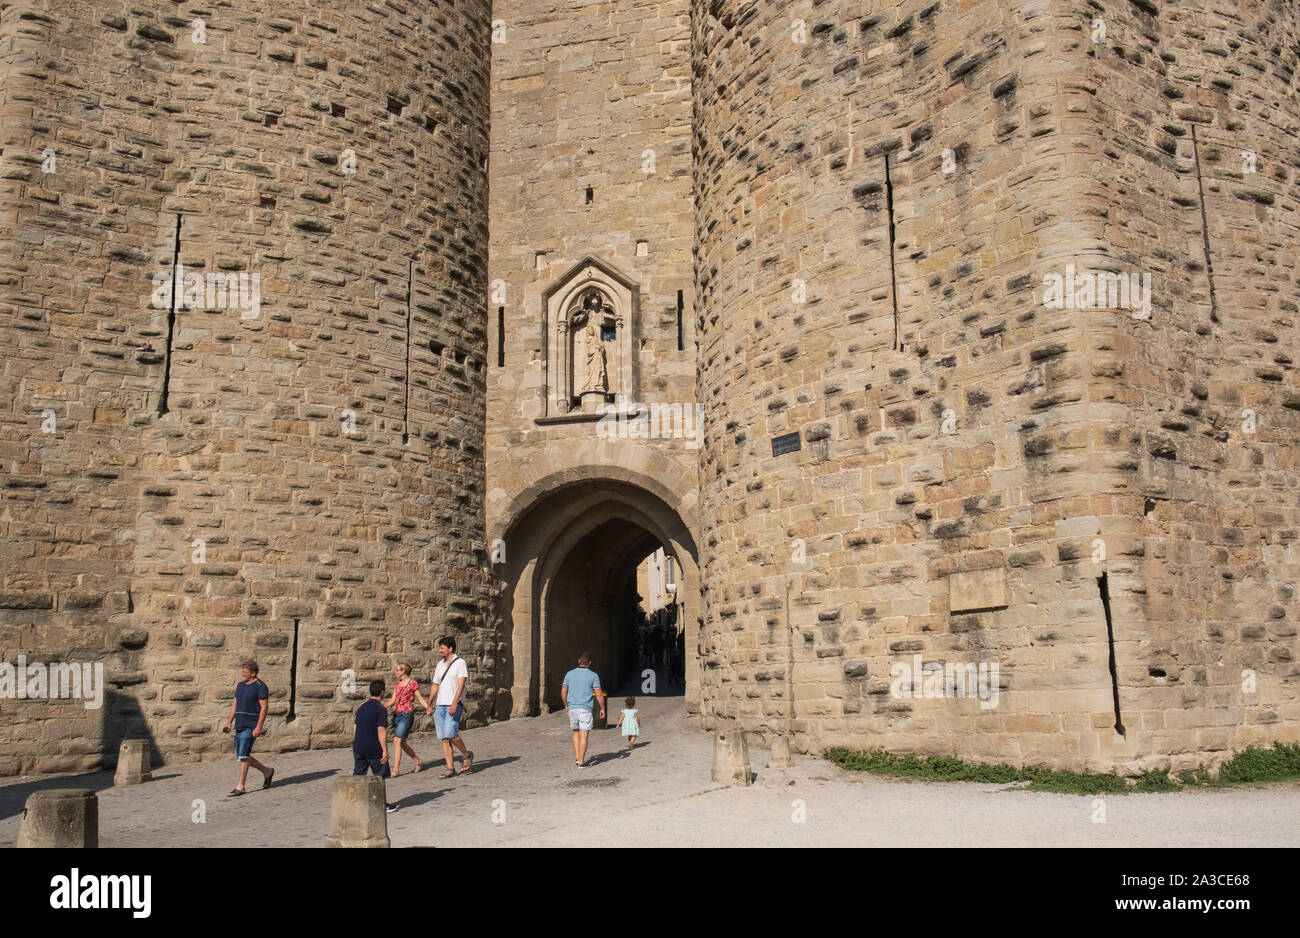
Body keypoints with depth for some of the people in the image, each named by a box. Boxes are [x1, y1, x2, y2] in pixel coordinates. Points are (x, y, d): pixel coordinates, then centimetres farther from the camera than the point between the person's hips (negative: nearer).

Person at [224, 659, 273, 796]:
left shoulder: (260, 686, -9)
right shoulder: (240, 685, 15)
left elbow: (264, 708, -12)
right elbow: (235, 704, 20)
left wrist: (258, 727, -18)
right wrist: (229, 722, 11)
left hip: (251, 726, -8)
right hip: (239, 726, 8)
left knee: (243, 756, -11)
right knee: (241, 756, 10)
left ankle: (240, 787, -5)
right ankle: (267, 771, 27)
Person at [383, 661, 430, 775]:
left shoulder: (413, 683, -4)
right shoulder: (397, 684, 15)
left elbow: (420, 698, -1)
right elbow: (393, 701, 16)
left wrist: (428, 708, -17)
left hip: (407, 714, -7)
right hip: (396, 714, 7)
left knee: (397, 740, -15)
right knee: (402, 742, 10)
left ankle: (396, 769, -13)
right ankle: (418, 762, 27)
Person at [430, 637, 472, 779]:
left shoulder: (460, 663, -3)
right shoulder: (440, 666, 18)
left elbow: (461, 685, -12)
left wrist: (454, 704, -21)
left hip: (454, 705, -6)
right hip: (440, 706, 6)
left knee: (450, 733, -19)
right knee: (443, 737, 0)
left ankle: (466, 755, 5)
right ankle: (450, 768, 3)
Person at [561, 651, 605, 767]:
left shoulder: (570, 674, 4)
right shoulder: (593, 676, -4)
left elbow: (563, 692, 7)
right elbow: (598, 694, -7)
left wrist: (566, 705, 21)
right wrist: (602, 708, 4)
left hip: (572, 708, 3)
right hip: (585, 709, -3)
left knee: (576, 733, 19)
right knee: (584, 735, -1)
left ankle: (577, 757, 13)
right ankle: (581, 762, -1)